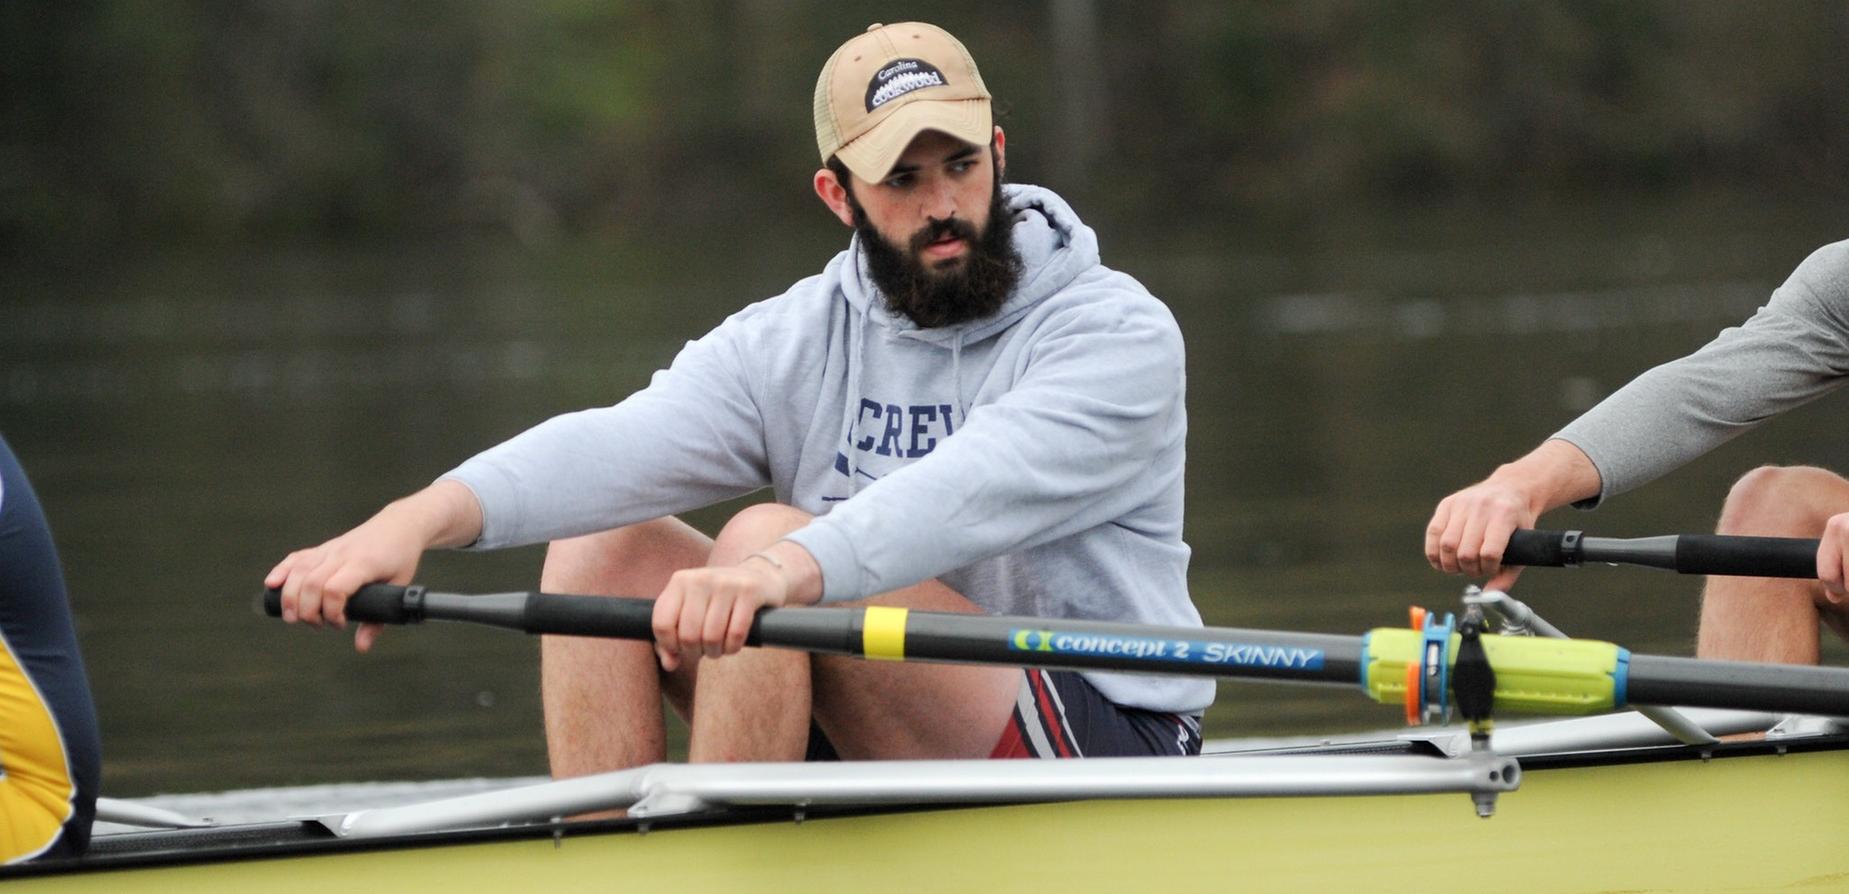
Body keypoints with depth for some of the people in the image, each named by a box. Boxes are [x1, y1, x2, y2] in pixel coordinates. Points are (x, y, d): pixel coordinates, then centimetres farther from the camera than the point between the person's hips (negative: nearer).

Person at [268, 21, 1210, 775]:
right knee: (600, 544, -6)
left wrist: (789, 567, -49)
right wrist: (421, 517, -32)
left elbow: (974, 492, -30)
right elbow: (621, 445, -13)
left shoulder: (1117, 333, -10)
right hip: (876, 756, 6)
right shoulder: (796, 341, 5)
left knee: (764, 538, -26)